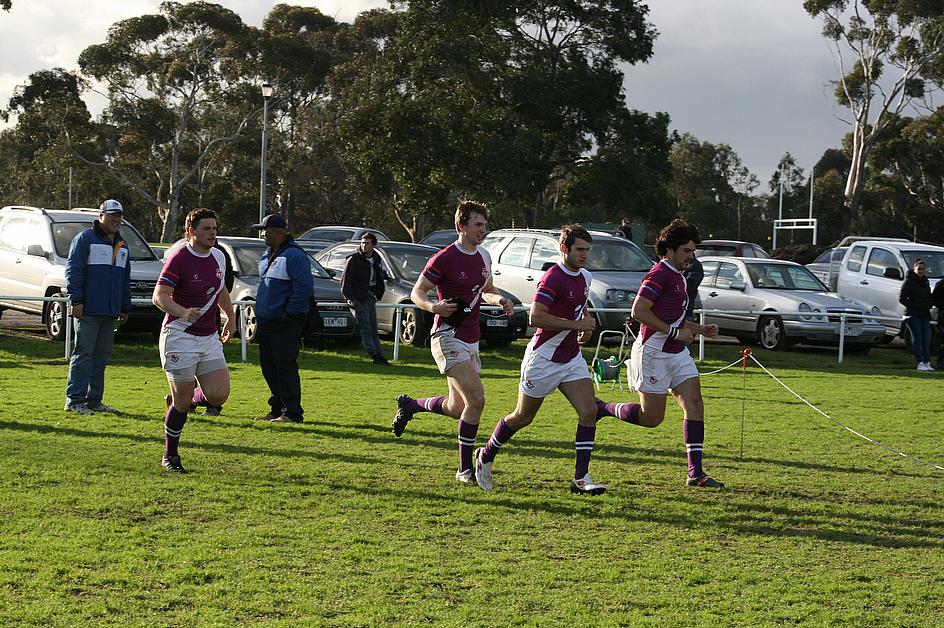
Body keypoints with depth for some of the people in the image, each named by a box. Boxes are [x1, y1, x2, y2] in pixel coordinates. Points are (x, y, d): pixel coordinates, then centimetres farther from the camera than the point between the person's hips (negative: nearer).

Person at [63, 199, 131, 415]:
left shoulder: (122, 246, 19)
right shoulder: (85, 239, -4)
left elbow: (126, 280, 24)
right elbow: (73, 270, -10)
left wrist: (125, 308, 19)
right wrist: (76, 300, -16)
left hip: (110, 312, 7)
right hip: (88, 311, -7)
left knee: (102, 355, 8)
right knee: (84, 354, -8)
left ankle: (94, 400, 13)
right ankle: (74, 400, -6)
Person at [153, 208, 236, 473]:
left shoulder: (218, 257, 8)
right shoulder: (179, 259, -14)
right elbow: (159, 296, -20)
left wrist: (231, 318, 29)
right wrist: (184, 312, -36)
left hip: (209, 337, 6)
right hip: (180, 337, -6)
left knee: (218, 395, -6)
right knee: (183, 400, -4)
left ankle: (178, 402, 24)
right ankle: (170, 456, 15)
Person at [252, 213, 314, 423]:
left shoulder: (294, 256, -14)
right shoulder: (267, 256, 17)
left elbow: (304, 288, -20)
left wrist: (289, 313, -18)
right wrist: (260, 313, 18)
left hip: (286, 324, -10)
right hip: (266, 322, 10)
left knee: (285, 367, -10)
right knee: (269, 367, 11)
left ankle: (292, 413, -6)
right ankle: (277, 409, 20)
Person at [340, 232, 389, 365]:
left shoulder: (376, 259, 12)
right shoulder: (354, 259, -7)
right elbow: (345, 280, -8)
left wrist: (378, 294, 15)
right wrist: (349, 297, -14)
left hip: (370, 297, 7)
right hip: (358, 298, -7)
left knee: (373, 329, 8)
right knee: (366, 328, -9)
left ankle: (380, 356, 8)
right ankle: (375, 355, -13)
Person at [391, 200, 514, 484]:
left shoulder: (484, 256, 11)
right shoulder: (445, 258, -12)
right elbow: (417, 292, -7)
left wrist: (499, 299, 3)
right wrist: (434, 306, -27)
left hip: (471, 340, 8)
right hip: (448, 338, -8)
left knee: (457, 408, 12)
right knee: (476, 399, -19)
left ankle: (409, 404, 39)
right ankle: (465, 469, -8)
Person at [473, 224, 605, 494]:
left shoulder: (585, 277, 8)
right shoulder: (552, 278, -19)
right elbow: (535, 317, -29)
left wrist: (586, 318, 8)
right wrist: (576, 324, -27)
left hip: (572, 357, 7)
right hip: (543, 359, -7)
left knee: (589, 410, -10)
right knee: (523, 417, 8)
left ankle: (581, 477, -6)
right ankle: (486, 456, 32)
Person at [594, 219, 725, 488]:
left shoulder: (677, 276, 17)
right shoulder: (659, 274, -14)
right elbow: (638, 311, -22)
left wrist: (700, 329, 16)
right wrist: (674, 332, -20)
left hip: (677, 353, 9)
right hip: (653, 353, -9)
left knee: (694, 404, -4)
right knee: (652, 417, -2)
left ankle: (695, 472, -5)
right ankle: (602, 409, 22)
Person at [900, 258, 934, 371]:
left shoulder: (925, 281, 15)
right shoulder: (909, 281, -5)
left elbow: (929, 297, 24)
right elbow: (901, 298, -9)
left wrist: (928, 306, 2)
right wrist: (915, 306, -15)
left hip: (925, 315, 6)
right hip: (913, 315, -6)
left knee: (927, 339, 3)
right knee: (917, 339, -7)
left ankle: (927, 363, 8)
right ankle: (920, 363, -6)